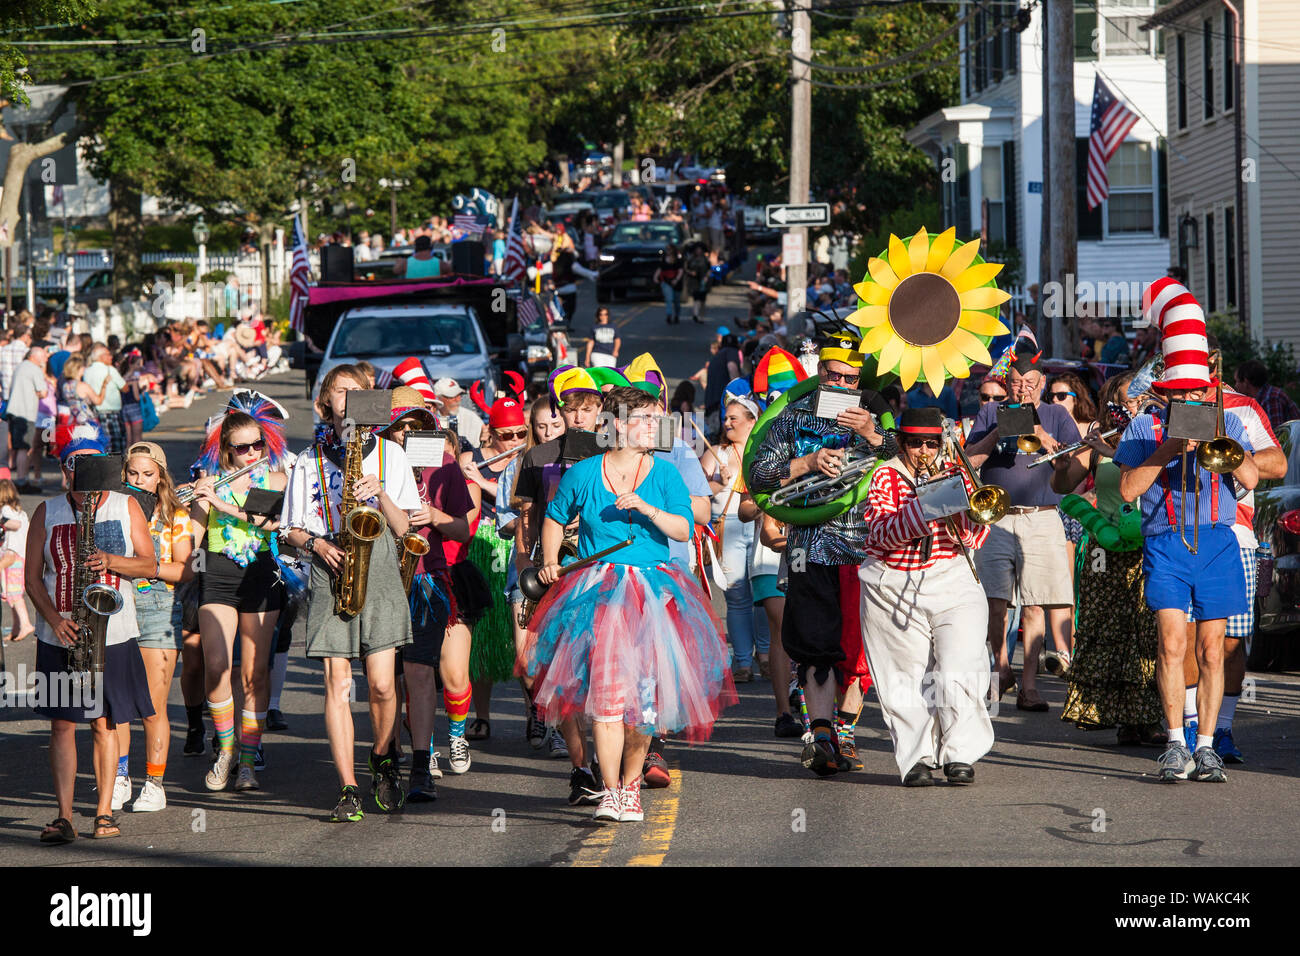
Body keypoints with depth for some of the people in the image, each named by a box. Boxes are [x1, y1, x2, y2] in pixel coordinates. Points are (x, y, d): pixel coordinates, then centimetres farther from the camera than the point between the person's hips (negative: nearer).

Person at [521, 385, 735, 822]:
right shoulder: (583, 474, 5)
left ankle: (631, 784, 16)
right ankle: (610, 791, -13)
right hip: (598, 589, -2)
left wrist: (647, 509, -17)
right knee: (606, 685, -14)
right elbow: (555, 518, 20)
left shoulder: (664, 475, 6)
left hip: (654, 590, 2)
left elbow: (684, 529, -3)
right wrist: (550, 561, 8)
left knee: (645, 688, 1)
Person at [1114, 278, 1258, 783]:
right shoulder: (1144, 428, 8)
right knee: (1172, 641, -14)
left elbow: (1250, 479, 1)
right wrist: (1168, 449, -10)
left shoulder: (1226, 423, 13)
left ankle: (1205, 747, 6)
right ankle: (1176, 744, -8)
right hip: (1165, 542, -1)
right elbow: (1128, 489, -2)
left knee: (1211, 650, 0)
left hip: (1217, 543, 1)